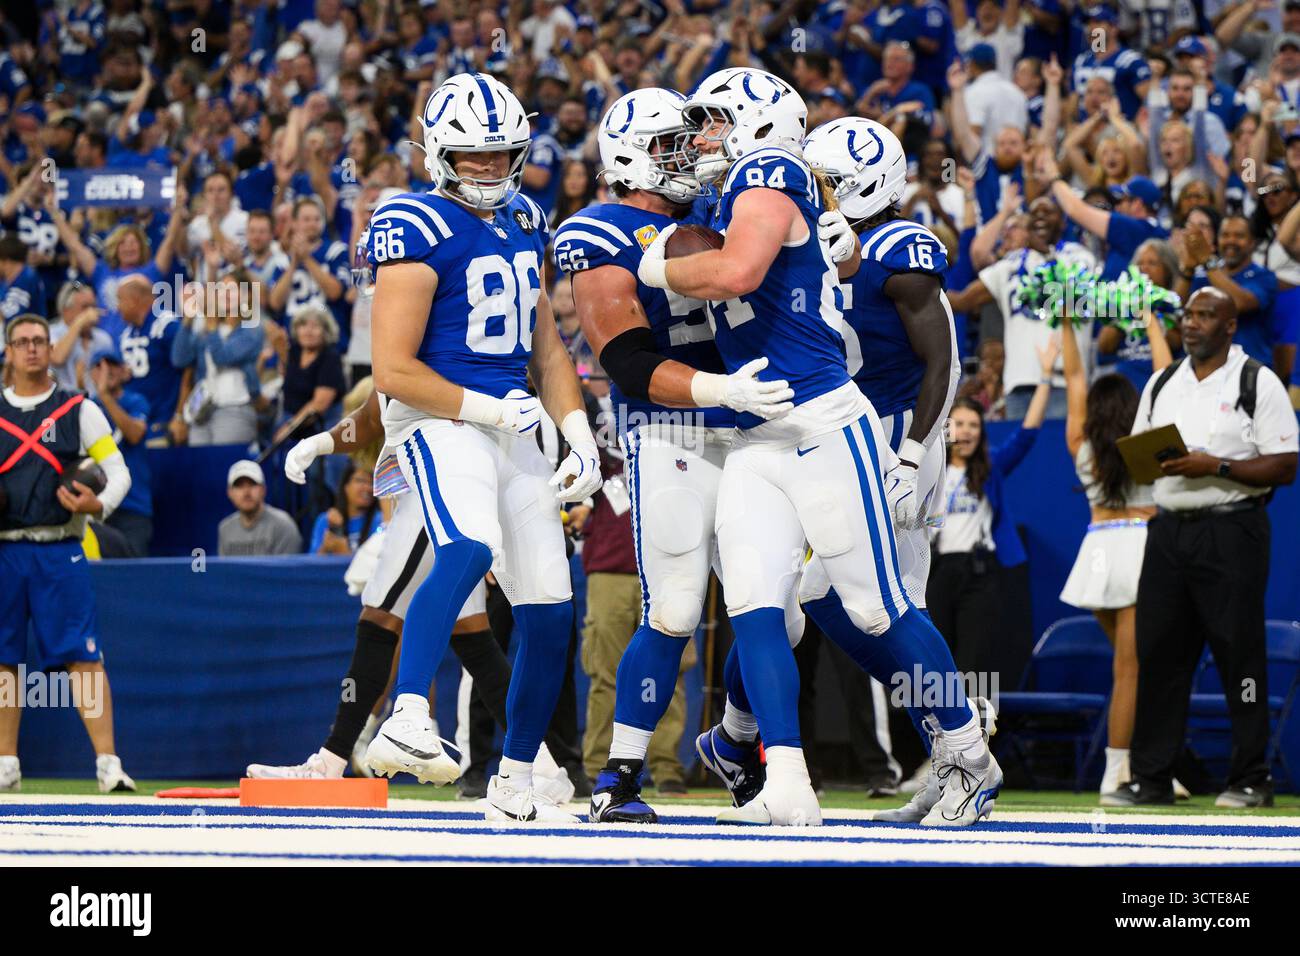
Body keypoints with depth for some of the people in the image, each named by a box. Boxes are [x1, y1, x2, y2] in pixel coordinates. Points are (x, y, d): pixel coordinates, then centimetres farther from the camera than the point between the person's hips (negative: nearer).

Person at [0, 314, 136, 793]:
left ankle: (108, 764, -14)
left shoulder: (79, 411, 6)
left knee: (82, 656, -10)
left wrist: (100, 504, -16)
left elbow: (119, 471, 5)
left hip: (60, 553, -2)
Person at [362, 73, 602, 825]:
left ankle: (515, 786, 21)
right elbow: (393, 371, -16)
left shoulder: (522, 223, 14)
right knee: (471, 549, -36)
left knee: (550, 612, 7)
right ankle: (406, 722, -48)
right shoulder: (419, 229, -11)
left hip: (513, 431, 8)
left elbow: (545, 345, 21)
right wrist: (492, 410, -17)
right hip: (439, 421, -8)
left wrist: (580, 438, 9)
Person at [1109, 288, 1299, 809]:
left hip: (1231, 530, -5)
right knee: (1157, 650, 3)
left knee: (1240, 652, -5)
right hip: (1168, 528, 5)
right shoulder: (1161, 384, 16)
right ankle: (1150, 778, 7)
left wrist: (1218, 468, -18)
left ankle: (1251, 779, 0)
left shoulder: (1258, 383, -1)